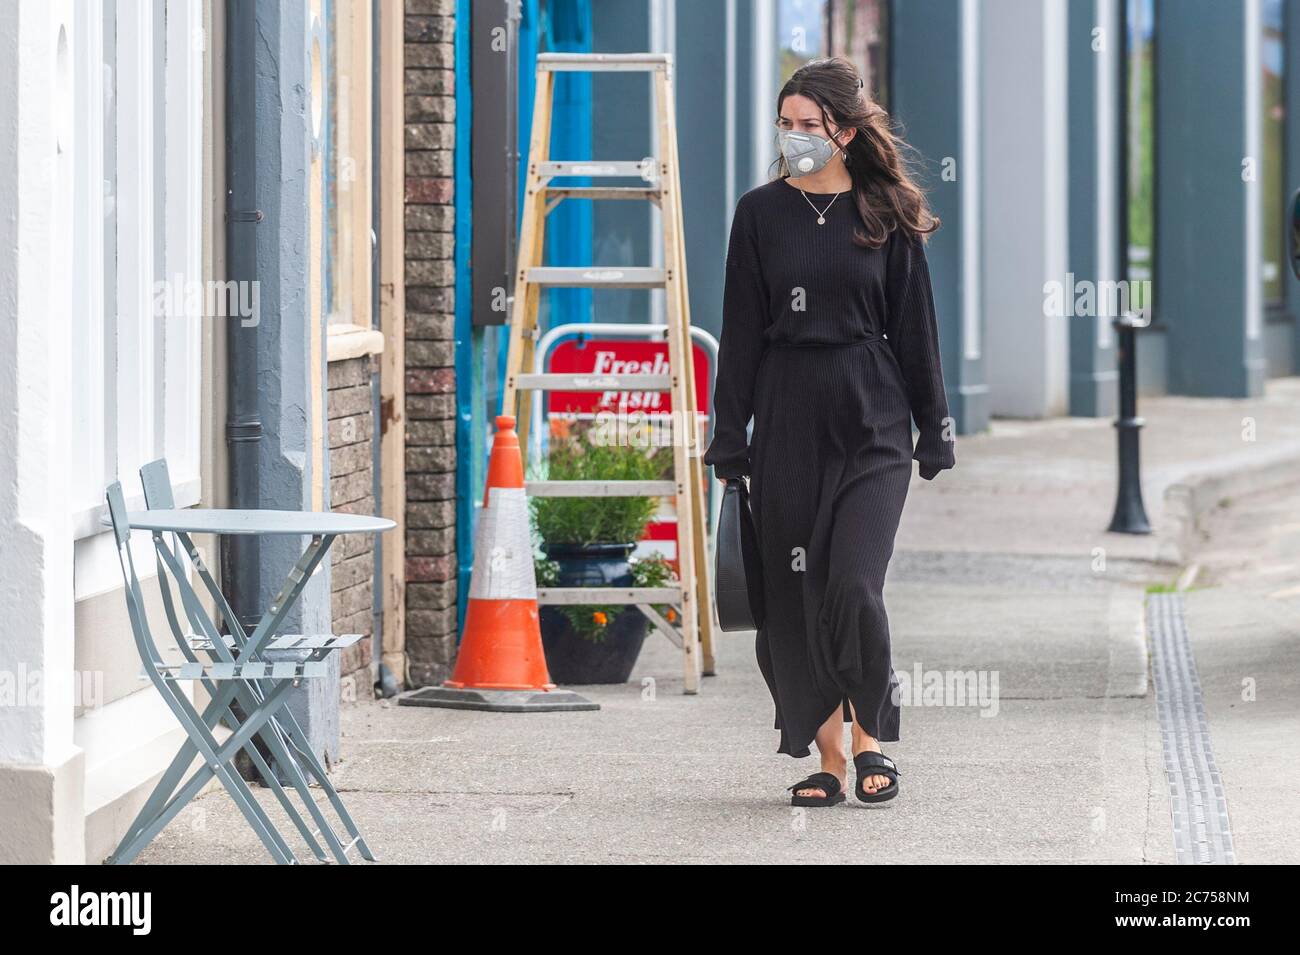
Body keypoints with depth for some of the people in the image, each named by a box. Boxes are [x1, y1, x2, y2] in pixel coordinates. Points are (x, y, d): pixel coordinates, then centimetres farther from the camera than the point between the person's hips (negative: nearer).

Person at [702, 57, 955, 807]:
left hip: (872, 421, -2)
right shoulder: (762, 213, 4)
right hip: (787, 420, 2)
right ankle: (828, 755, 11)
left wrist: (936, 430, 4)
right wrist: (729, 440, 2)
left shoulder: (887, 216, 3)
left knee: (853, 584, -14)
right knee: (796, 594, 1)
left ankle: (873, 733, 5)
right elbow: (741, 332, 5)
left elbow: (914, 329, 6)